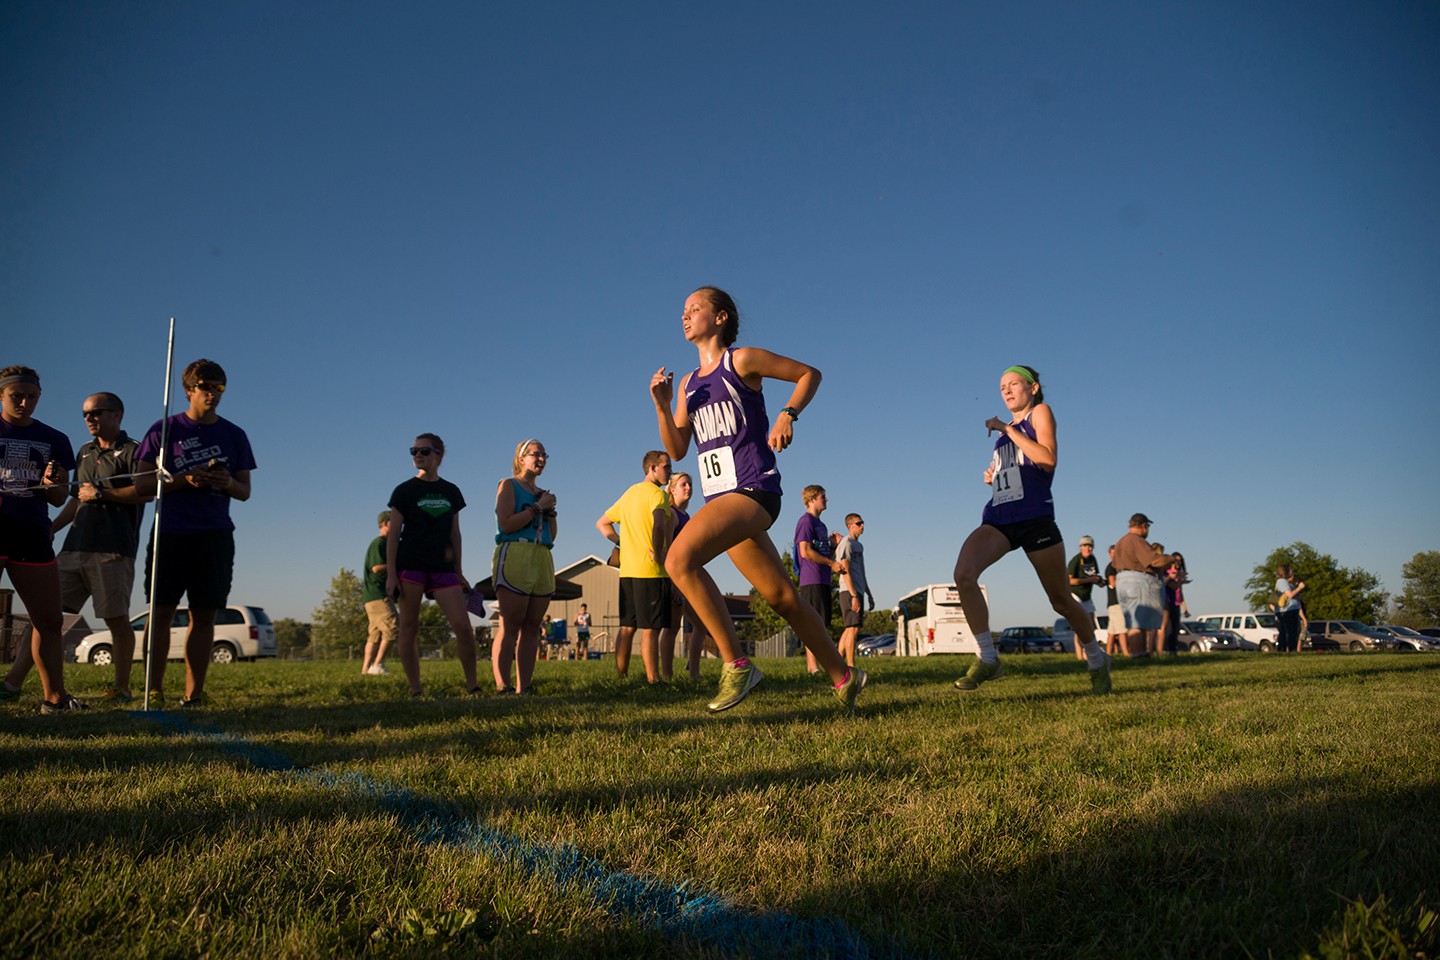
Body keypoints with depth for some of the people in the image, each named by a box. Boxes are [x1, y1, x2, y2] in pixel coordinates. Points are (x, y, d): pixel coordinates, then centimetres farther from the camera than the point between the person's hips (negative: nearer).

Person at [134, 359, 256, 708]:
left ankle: (193, 695, 4)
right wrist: (185, 479, -13)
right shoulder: (164, 429, 6)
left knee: (205, 615, 0)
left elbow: (245, 491, 14)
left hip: (215, 535, 2)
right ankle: (154, 691, 2)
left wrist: (228, 483, -9)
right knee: (162, 611, -4)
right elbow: (142, 484, 2)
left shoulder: (234, 435, 13)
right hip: (171, 533, -2)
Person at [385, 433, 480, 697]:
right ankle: (416, 691, 9)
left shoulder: (451, 492, 12)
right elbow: (393, 534, 0)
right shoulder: (404, 491, 3)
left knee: (463, 626, -8)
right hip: (410, 564, -2)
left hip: (442, 567, 2)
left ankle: (472, 686, 3)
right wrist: (390, 574, -7)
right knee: (409, 628, 0)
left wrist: (459, 573, 13)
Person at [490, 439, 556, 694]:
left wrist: (550, 511, 9)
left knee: (532, 628, 1)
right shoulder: (508, 485, 6)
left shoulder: (541, 492, 23)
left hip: (542, 559, 7)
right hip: (514, 556, -7)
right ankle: (502, 688, -16)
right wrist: (538, 507, -5)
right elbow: (507, 524, -10)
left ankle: (523, 689, 1)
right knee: (510, 626, -13)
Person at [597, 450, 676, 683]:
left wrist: (622, 543, 15)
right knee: (651, 628, -6)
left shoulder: (629, 493, 19)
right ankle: (654, 679, -5)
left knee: (627, 627, 10)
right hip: (651, 571, -8)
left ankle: (620, 677, 14)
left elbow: (602, 524, 25)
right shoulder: (657, 493, -7)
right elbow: (659, 524, -28)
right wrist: (658, 555, -17)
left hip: (627, 570, 8)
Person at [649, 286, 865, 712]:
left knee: (679, 559, -26)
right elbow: (677, 450, 16)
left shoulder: (742, 360, 0)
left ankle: (736, 664, -19)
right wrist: (662, 406, 2)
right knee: (780, 596, 9)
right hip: (721, 497, 8)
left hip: (752, 489, -8)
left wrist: (787, 415, -9)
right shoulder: (688, 383, 19)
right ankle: (844, 677, 23)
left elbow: (809, 373, 6)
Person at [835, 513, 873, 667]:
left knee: (850, 629, 9)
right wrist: (854, 596, -22)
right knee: (853, 628, -12)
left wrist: (869, 595, 23)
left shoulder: (859, 546, 22)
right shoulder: (846, 543, -8)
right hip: (849, 592, -9)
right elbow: (845, 571, -16)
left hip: (857, 592, 9)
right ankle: (851, 667, -13)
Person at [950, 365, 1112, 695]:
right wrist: (992, 476, 11)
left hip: (1034, 518, -5)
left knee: (1061, 599, 5)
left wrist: (1006, 429, -12)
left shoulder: (1040, 412, 5)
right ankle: (988, 659, -17)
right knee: (964, 574, -23)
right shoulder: (1004, 431, 22)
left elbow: (1047, 460, -13)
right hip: (998, 518, 5)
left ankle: (1097, 660, 30)